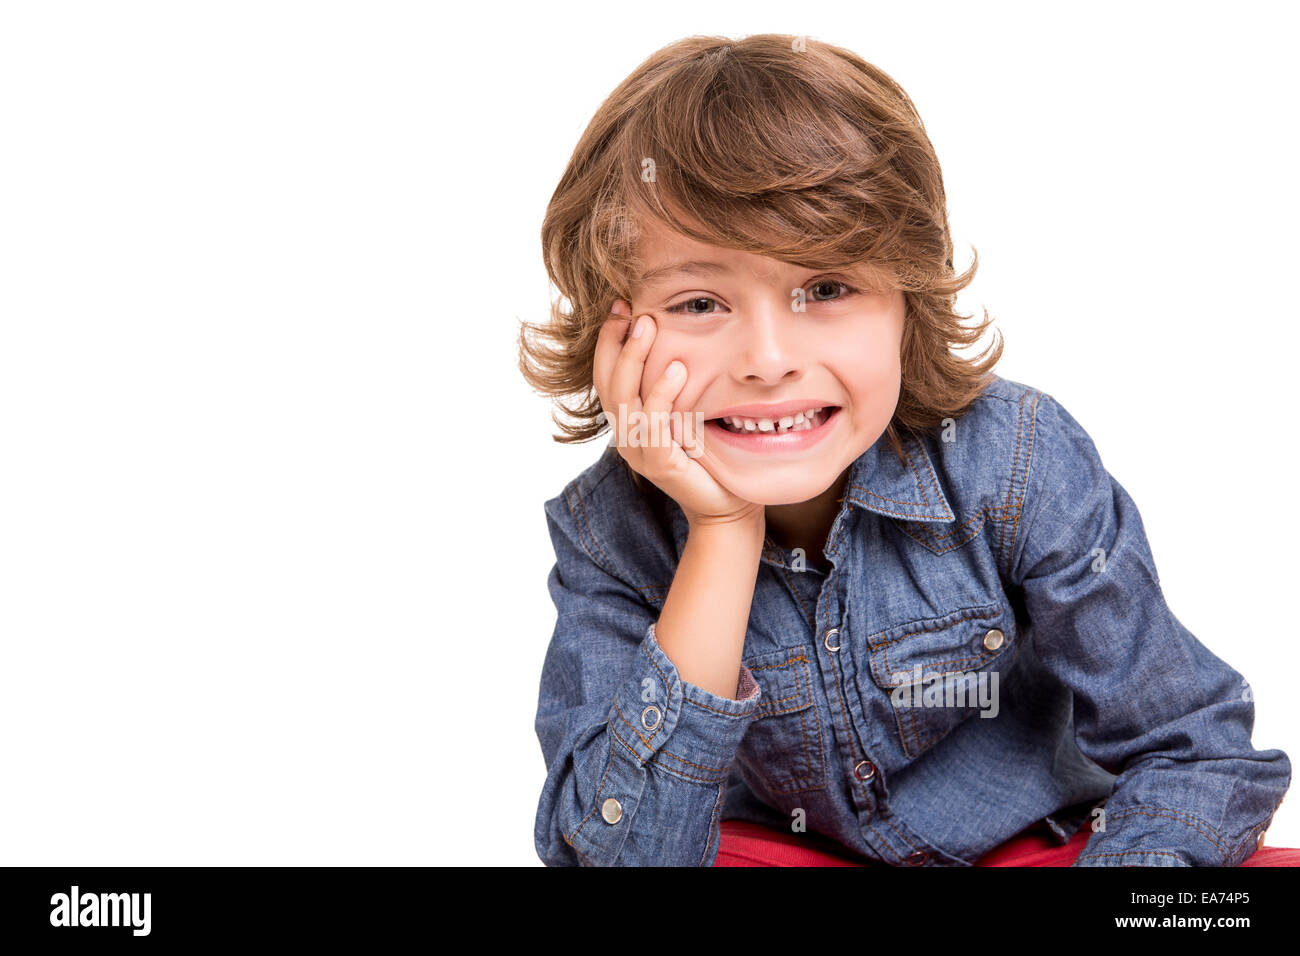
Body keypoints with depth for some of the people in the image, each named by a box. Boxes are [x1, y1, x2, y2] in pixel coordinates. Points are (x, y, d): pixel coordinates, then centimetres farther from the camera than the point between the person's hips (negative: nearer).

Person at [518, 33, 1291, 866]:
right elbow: (616, 851, -28)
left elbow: (1197, 754, -14)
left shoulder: (1013, 463, -21)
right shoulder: (606, 529, -19)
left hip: (1037, 842, 1)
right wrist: (722, 534, -33)